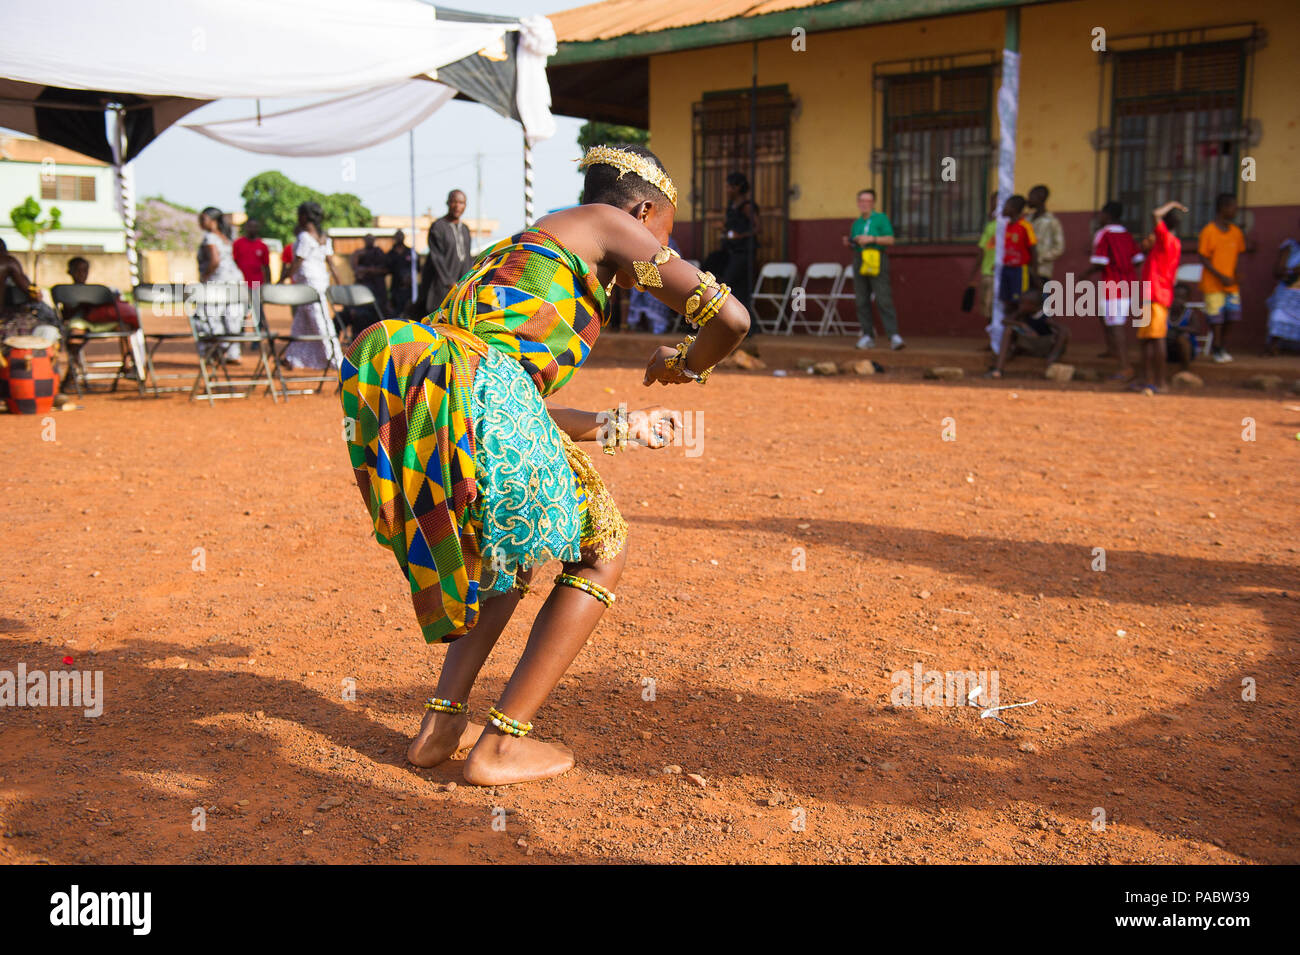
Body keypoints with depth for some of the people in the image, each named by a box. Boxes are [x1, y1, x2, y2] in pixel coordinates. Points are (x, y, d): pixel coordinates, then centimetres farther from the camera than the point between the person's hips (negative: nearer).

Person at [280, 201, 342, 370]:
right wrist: (338, 283, 14)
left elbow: (297, 263, -15)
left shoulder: (304, 236, -13)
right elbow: (330, 261, 11)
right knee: (301, 322, 14)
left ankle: (336, 360, -6)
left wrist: (282, 280, -11)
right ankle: (292, 359, 20)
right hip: (322, 279, 9)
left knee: (321, 323, -6)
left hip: (308, 281, -9)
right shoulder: (323, 237, 11)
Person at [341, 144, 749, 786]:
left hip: (393, 394, 8)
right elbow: (730, 317, 3)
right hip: (480, 400, -8)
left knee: (513, 545, 31)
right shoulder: (609, 226, 13)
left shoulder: (523, 250, 36)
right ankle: (500, 745, 12)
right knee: (601, 554, 14)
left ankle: (443, 722, 25)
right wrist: (685, 364, 26)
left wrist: (616, 427, 47)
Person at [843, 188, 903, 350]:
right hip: (859, 260, 5)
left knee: (883, 299, -13)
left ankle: (894, 336, -18)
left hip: (877, 259, -5)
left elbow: (890, 239, -5)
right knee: (862, 300, 0)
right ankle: (867, 335, 4)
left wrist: (871, 239, -15)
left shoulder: (881, 218, 4)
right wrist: (848, 242, 4)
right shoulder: (856, 223, 18)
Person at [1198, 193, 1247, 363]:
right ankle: (1217, 350, 14)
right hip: (1213, 284, -6)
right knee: (1216, 318, -1)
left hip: (1231, 284, 6)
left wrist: (1238, 273, -2)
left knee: (1232, 316, 6)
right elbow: (1203, 258, -11)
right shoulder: (1208, 232, -11)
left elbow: (1237, 255, 15)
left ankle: (1219, 347, 22)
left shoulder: (1236, 232, 7)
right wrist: (1220, 276, -16)